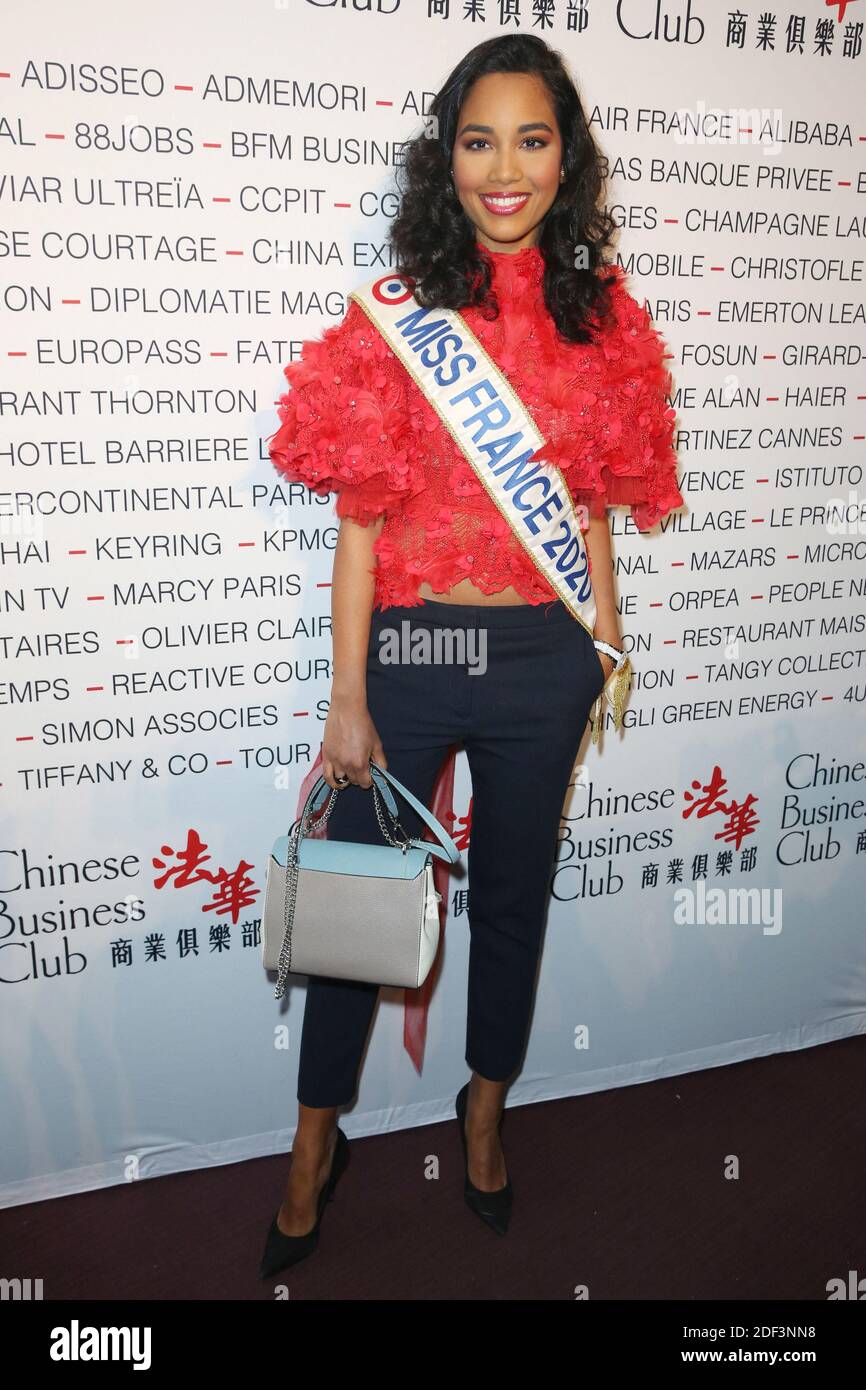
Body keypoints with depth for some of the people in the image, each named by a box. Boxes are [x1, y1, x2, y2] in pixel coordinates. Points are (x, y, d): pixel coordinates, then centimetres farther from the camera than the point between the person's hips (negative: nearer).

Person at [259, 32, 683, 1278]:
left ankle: (485, 1114, 41)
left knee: (514, 895, 16)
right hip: (409, 646, -2)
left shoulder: (599, 313, 3)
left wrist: (604, 634, 7)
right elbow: (360, 514, -6)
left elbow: (590, 499, 11)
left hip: (542, 658, 2)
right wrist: (347, 698, -8)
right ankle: (316, 1143, 31)